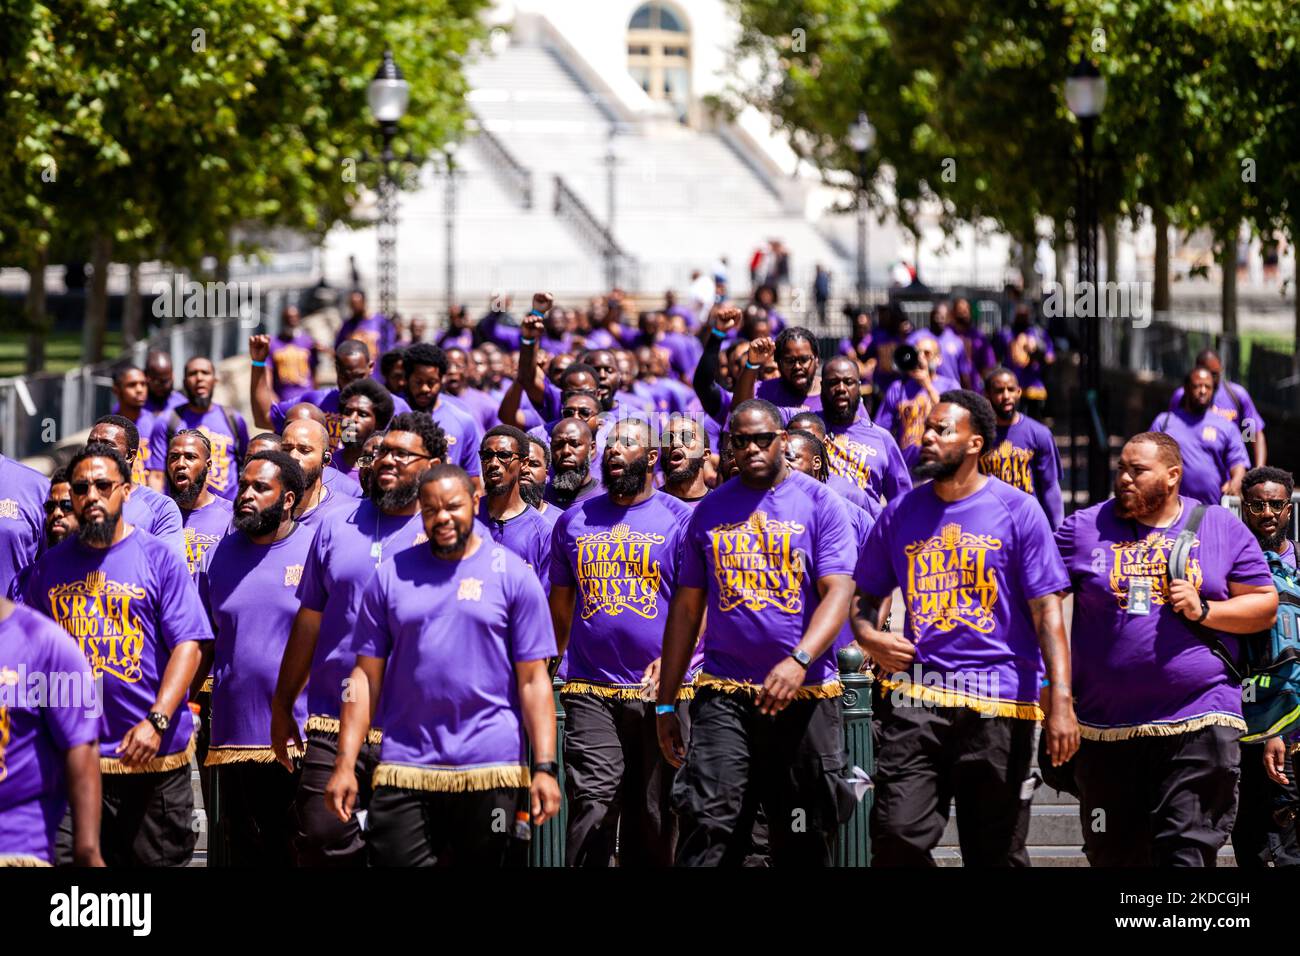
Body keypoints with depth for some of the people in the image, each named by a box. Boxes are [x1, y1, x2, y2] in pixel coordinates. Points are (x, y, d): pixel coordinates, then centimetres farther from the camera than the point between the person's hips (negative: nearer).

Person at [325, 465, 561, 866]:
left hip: (492, 771, -1)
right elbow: (366, 676, 7)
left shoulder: (513, 574, 3)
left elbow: (533, 679, 0)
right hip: (403, 769, 1)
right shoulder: (392, 575, 8)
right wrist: (345, 764, 0)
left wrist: (545, 767, -8)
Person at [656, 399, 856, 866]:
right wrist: (666, 703, 11)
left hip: (805, 695, -1)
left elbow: (838, 592, -9)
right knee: (707, 833, -13)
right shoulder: (711, 510, 10)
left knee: (804, 844, 5)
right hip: (723, 694, 1)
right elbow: (686, 607, 14)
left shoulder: (820, 504, 1)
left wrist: (799, 661, -26)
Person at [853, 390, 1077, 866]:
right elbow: (865, 596, 20)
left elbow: (1047, 612, -5)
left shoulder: (1018, 510, 0)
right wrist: (869, 636, -4)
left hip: (1000, 702, -2)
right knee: (897, 836, -12)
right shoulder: (902, 512, 11)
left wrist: (1060, 699, -15)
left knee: (997, 853, 4)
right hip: (915, 700, 2)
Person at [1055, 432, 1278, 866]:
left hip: (1199, 726, -2)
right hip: (1106, 728, 2)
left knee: (1189, 850, -9)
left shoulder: (1224, 529, 6)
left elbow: (1265, 605, 5)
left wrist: (1203, 611, -11)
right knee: (1113, 855, 10)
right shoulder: (1084, 528, 6)